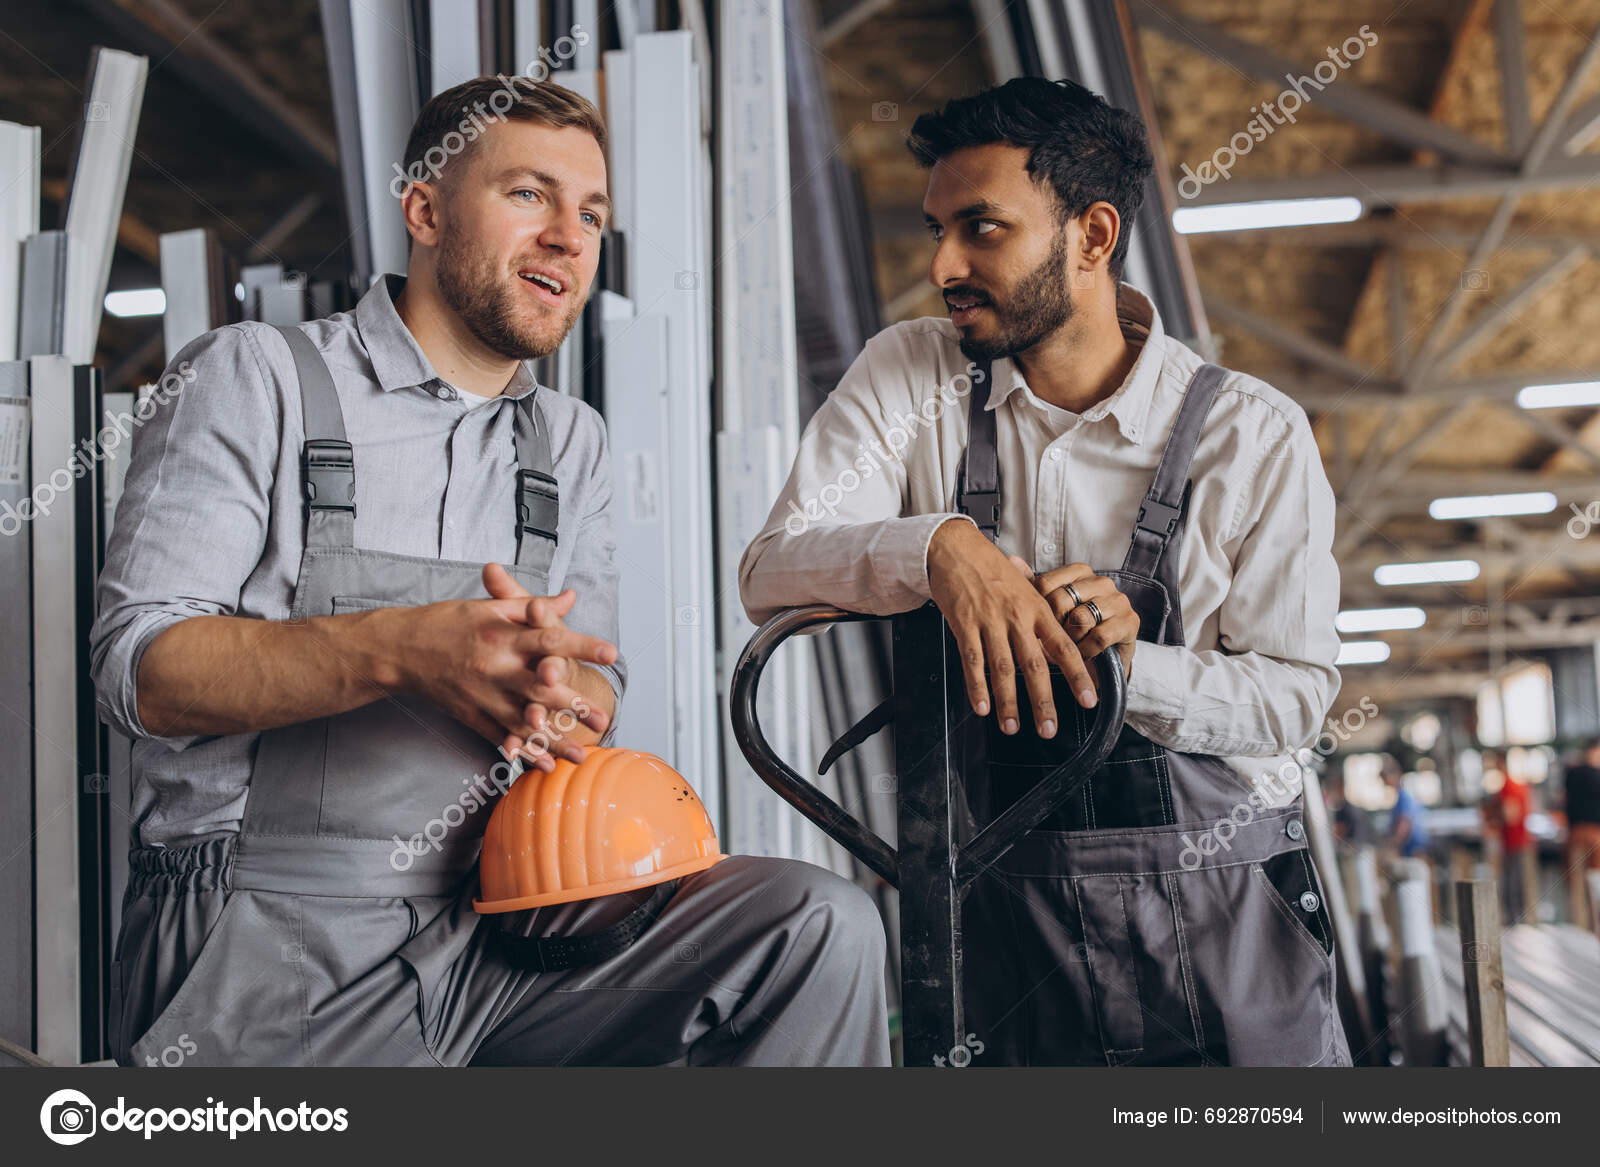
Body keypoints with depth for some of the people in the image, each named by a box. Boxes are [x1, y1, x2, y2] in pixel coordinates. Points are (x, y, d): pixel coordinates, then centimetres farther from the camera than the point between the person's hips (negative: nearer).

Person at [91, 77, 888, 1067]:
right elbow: (143, 669, -9)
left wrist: (563, 696, -17)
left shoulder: (570, 441, 17)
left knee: (825, 927, -14)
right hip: (268, 945, -5)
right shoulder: (256, 378, 1)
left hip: (492, 933, 5)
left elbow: (597, 690, 10)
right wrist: (397, 650, -26)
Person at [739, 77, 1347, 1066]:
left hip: (1222, 899, 0)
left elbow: (1297, 690, -4)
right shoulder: (910, 377, 1)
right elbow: (771, 571, -9)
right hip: (1008, 901, 1)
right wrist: (937, 545, -27)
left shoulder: (1254, 434, -3)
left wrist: (1133, 663, -22)